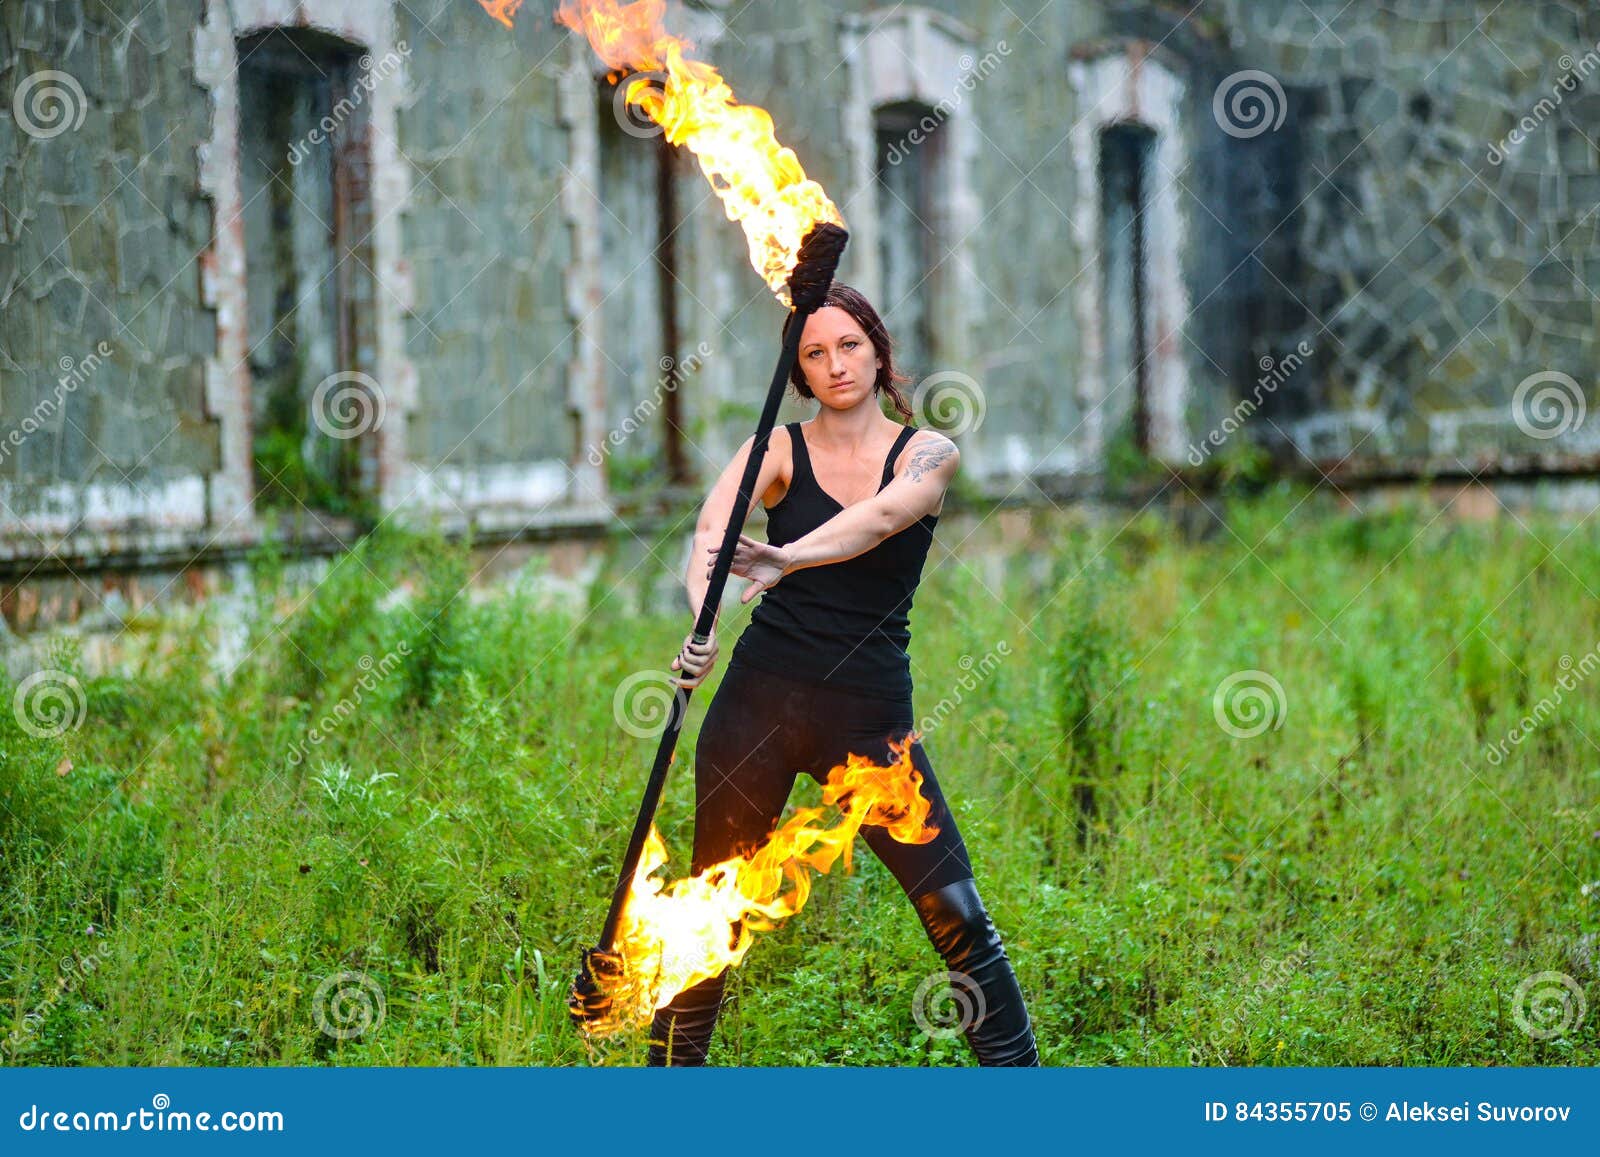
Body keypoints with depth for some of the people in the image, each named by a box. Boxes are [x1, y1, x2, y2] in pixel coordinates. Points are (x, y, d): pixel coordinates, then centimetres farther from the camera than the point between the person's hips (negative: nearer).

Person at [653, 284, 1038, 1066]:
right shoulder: (780, 450, 2)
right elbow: (712, 529, -16)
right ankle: (671, 1063, 23)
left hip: (869, 714, 0)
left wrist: (789, 558, -40)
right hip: (760, 701, 1)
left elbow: (883, 515, -21)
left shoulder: (928, 454, 1)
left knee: (955, 910, -7)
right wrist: (702, 626, -37)